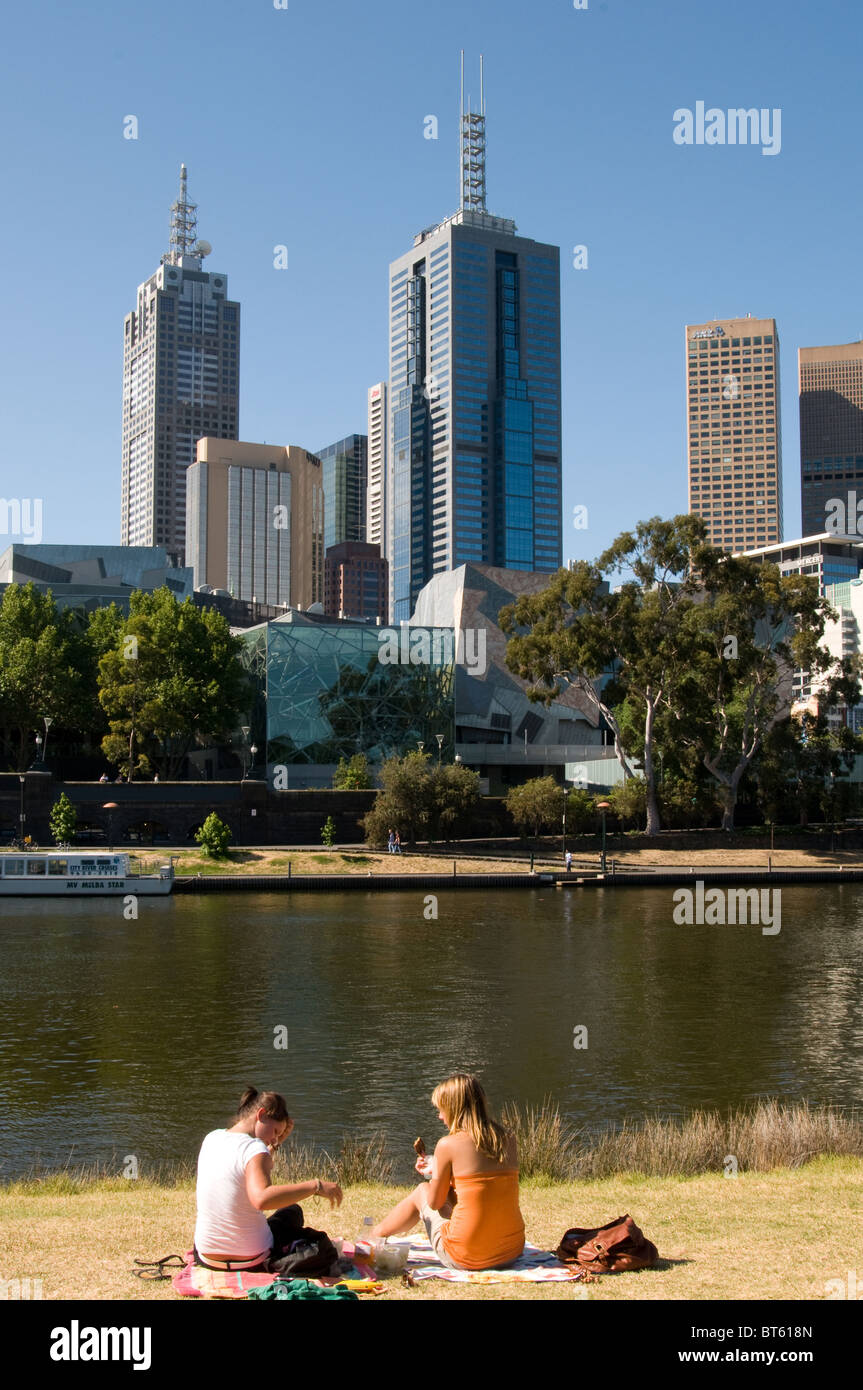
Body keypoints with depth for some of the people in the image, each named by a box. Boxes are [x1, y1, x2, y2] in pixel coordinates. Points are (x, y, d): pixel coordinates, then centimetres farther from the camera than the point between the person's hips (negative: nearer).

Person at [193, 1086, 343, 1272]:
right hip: (252, 1262, -6)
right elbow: (262, 1198, -38)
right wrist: (315, 1185, -34)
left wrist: (275, 1144, 15)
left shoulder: (212, 1138, 3)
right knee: (291, 1211, 26)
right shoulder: (254, 1148, -20)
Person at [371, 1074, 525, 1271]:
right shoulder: (508, 1140, 3)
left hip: (466, 1258, -5)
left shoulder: (448, 1145, -12)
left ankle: (374, 1235, 47)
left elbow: (435, 1203, -1)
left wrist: (435, 1173, 17)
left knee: (421, 1192, 22)